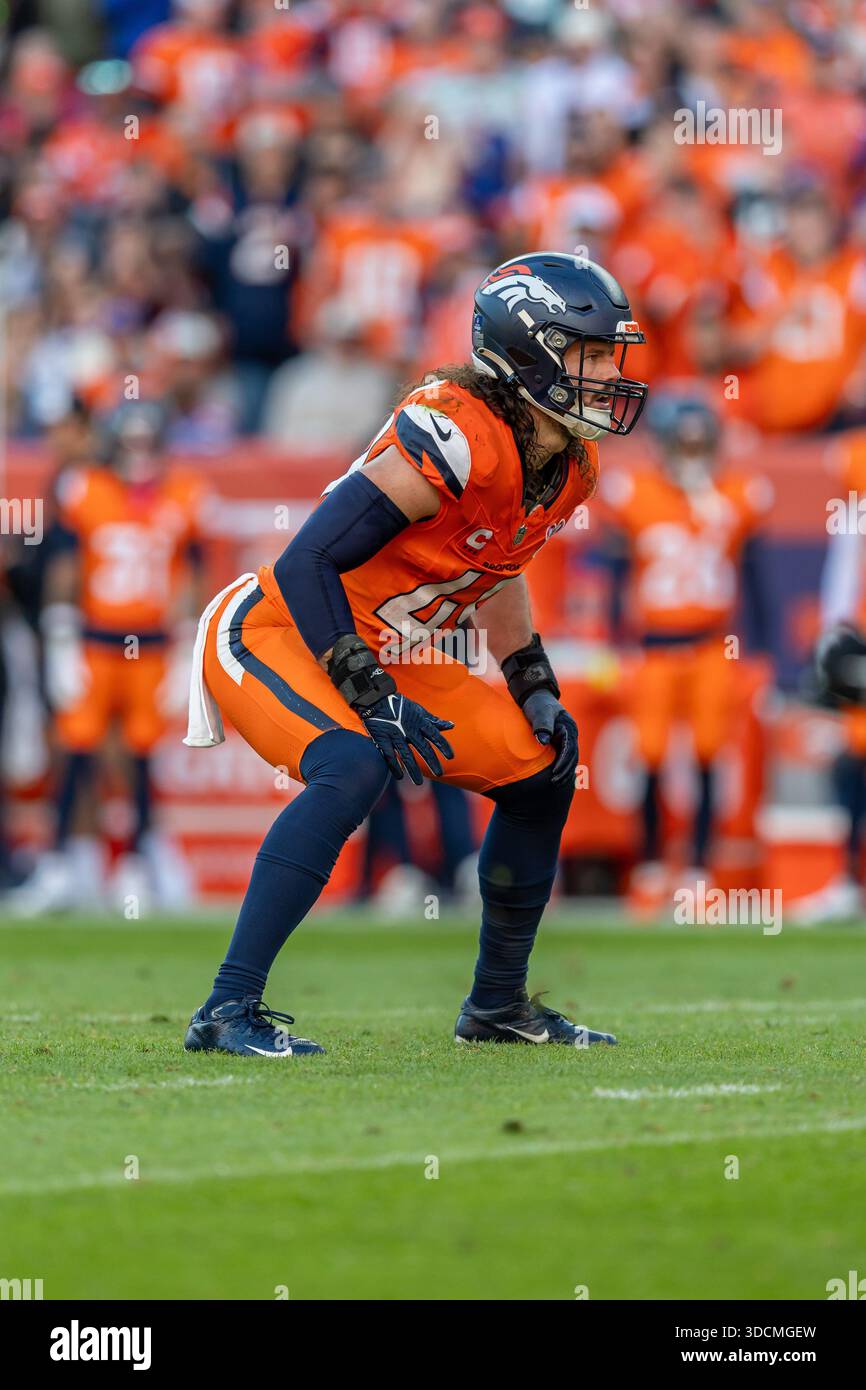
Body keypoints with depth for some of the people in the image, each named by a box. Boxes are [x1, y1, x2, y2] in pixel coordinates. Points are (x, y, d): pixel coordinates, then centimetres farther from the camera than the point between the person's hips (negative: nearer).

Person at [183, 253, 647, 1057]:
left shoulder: (568, 466, -1)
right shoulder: (456, 438, -30)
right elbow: (308, 564, -30)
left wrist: (533, 685, 10)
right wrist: (374, 702, -30)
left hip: (379, 655, 9)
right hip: (275, 635, -9)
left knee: (542, 766, 8)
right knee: (353, 768, -34)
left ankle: (498, 1005, 24)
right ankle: (229, 1012, -31)